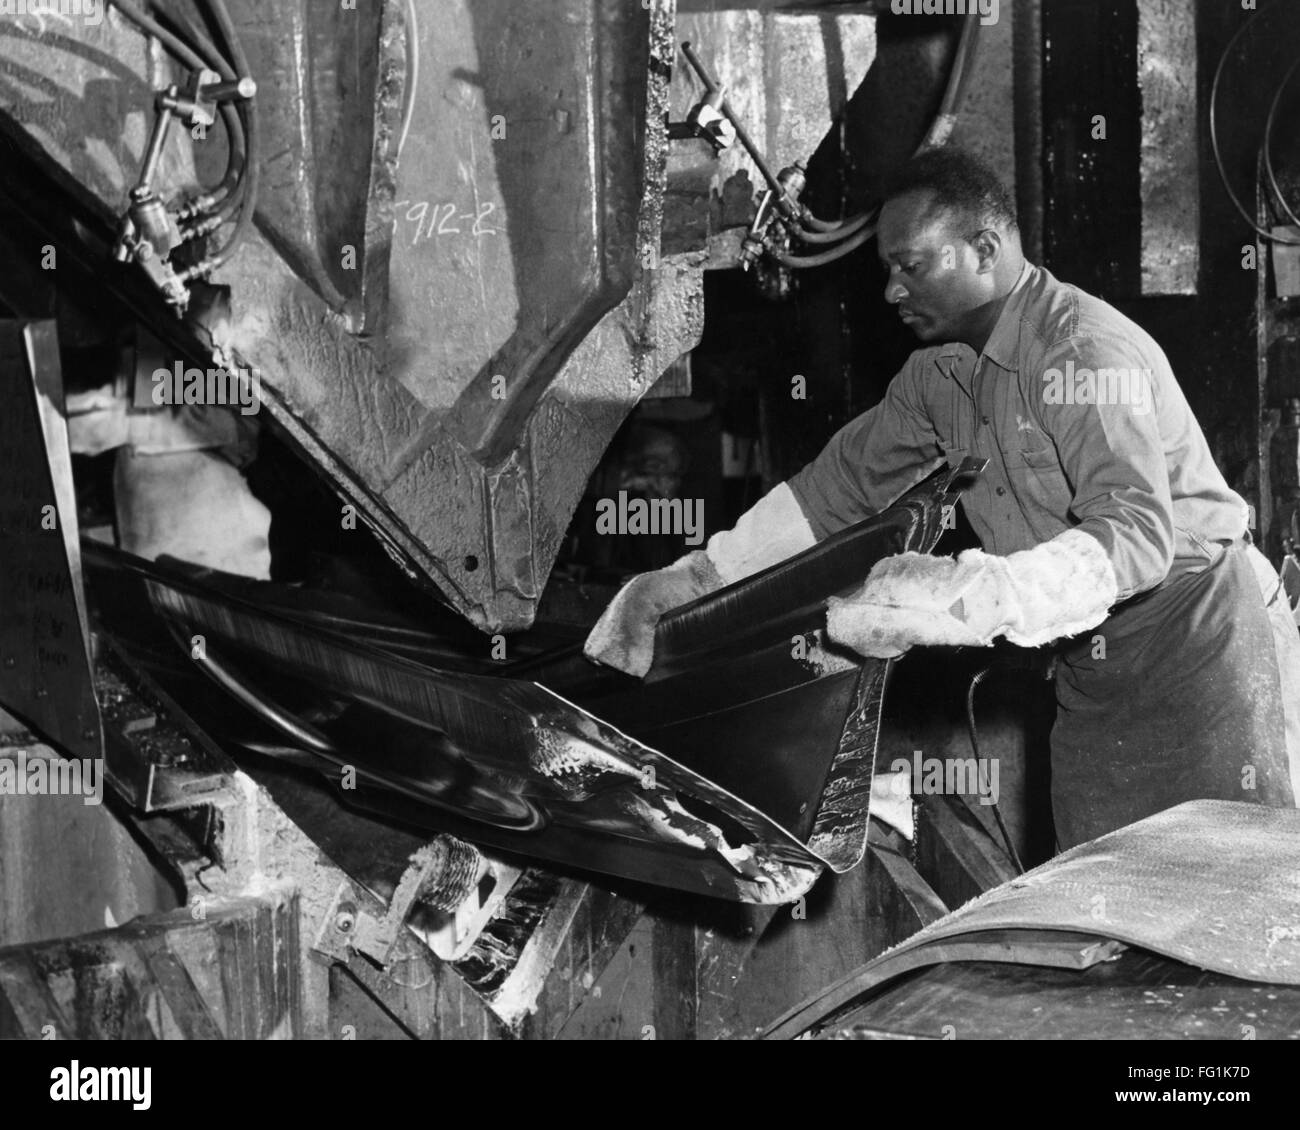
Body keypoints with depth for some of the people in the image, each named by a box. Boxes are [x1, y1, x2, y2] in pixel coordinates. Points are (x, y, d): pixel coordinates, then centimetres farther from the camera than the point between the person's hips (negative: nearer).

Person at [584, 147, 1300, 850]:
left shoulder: (1088, 351, -22)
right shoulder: (939, 373, 5)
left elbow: (1136, 536, -32)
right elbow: (841, 484, 13)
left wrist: (970, 597, -42)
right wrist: (697, 576, 4)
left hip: (1202, 642, -8)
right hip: (1092, 665, 8)